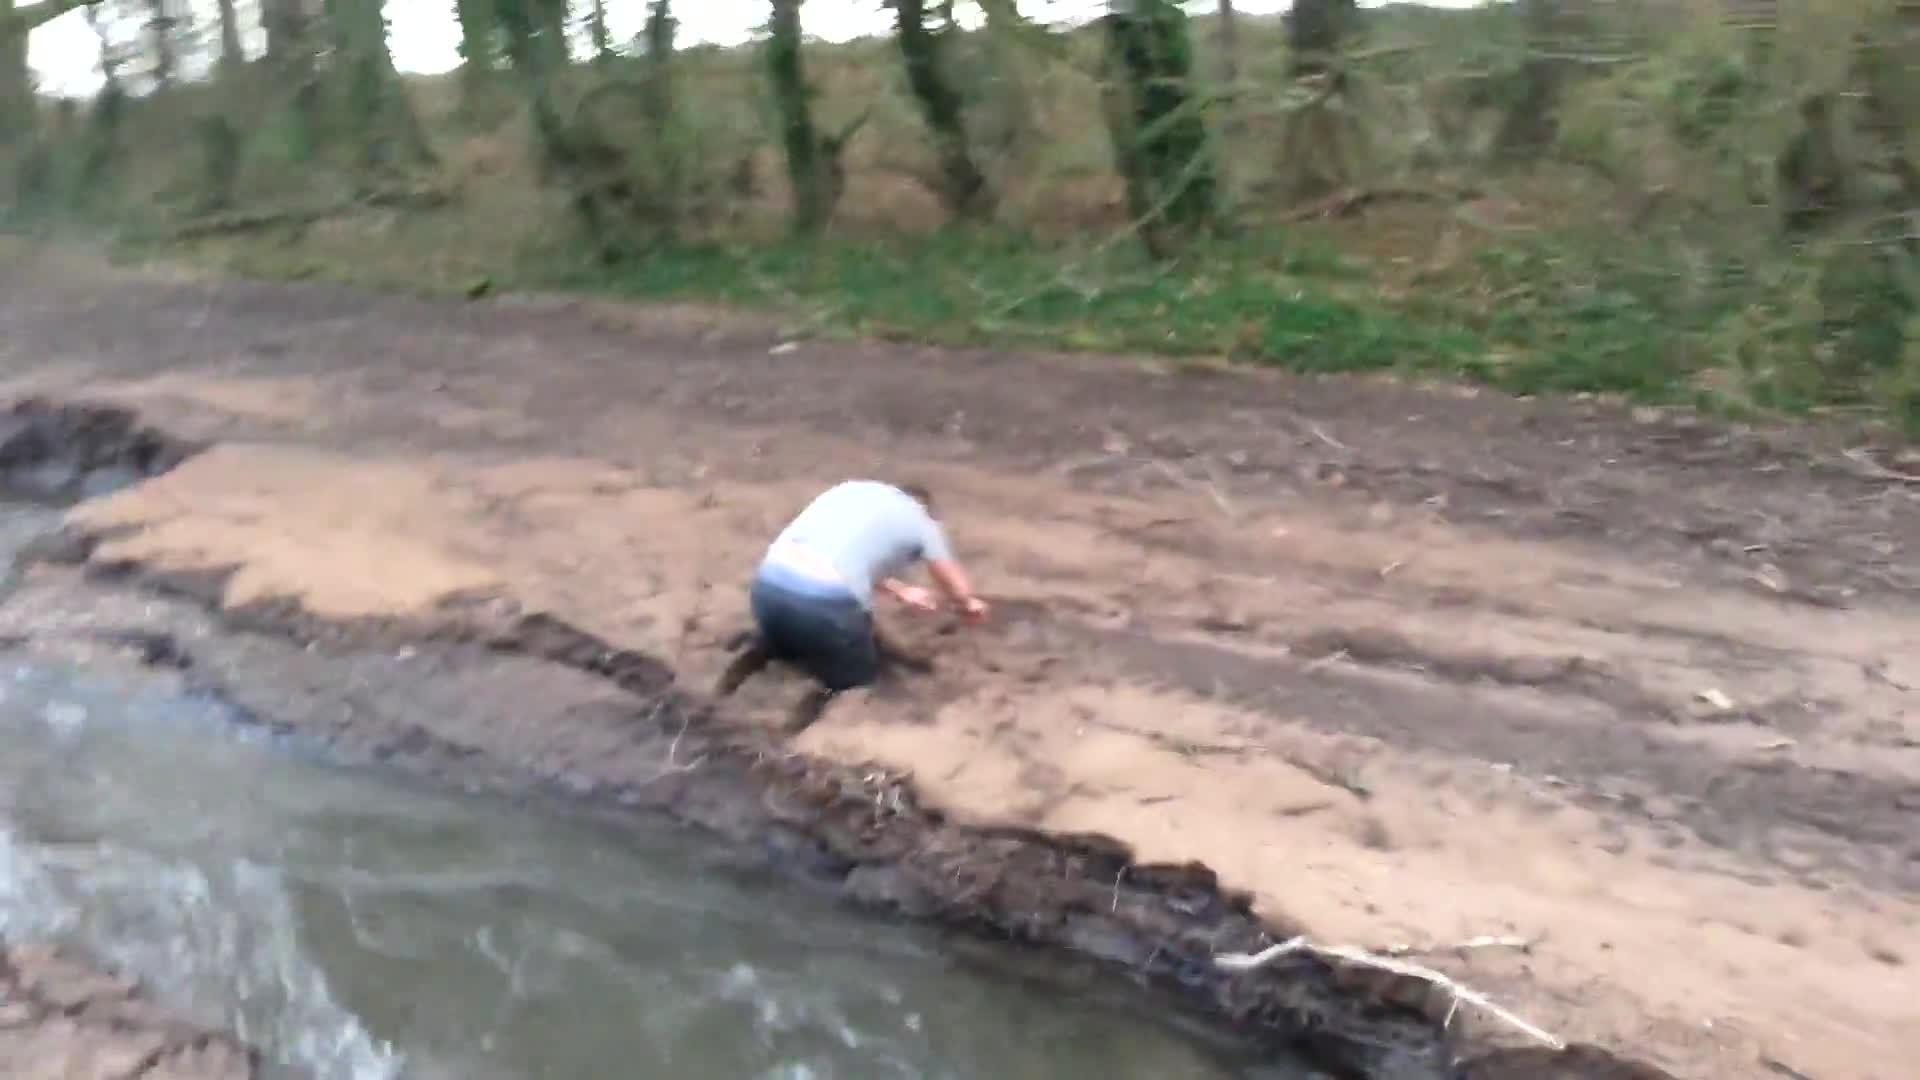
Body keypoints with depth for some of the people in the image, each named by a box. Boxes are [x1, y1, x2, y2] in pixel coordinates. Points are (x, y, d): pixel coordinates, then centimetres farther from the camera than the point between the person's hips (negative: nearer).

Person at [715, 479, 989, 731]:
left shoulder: (854, 490, 27)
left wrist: (901, 591, 48)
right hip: (825, 599, -5)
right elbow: (957, 589, 27)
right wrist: (969, 604, 49)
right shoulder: (920, 520, 16)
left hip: (768, 584, 5)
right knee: (862, 669, 22)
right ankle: (832, 685, -8)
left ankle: (762, 650, 8)